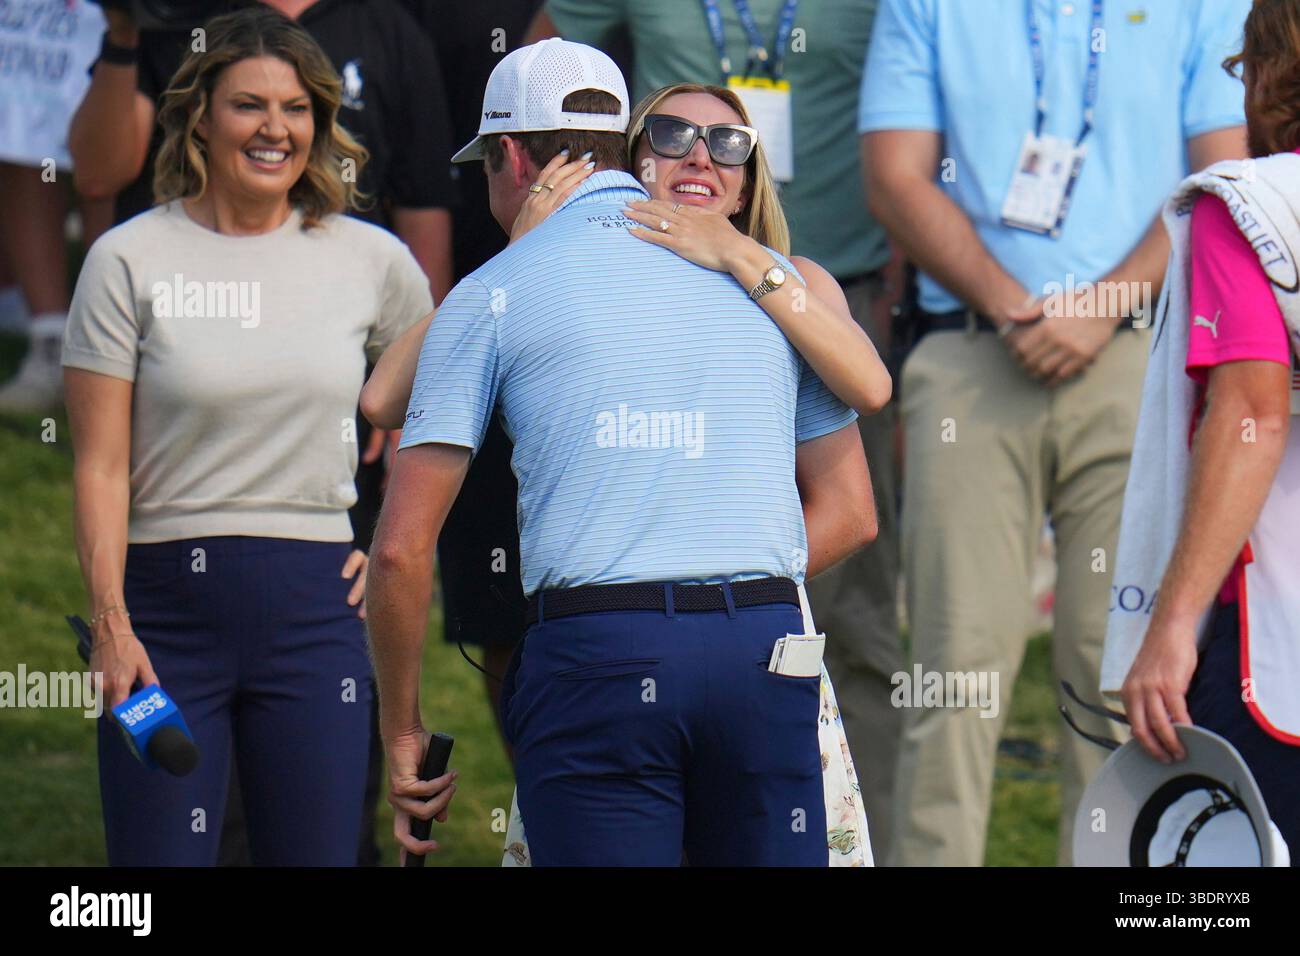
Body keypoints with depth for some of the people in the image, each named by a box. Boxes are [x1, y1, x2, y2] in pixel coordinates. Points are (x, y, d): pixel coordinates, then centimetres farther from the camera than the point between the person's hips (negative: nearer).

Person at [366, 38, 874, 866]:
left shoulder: (494, 293, 7)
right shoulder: (768, 276, 17)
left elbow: (402, 547, 4)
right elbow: (851, 512, 17)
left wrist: (402, 727, 13)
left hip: (595, 648, -3)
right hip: (766, 645, 3)